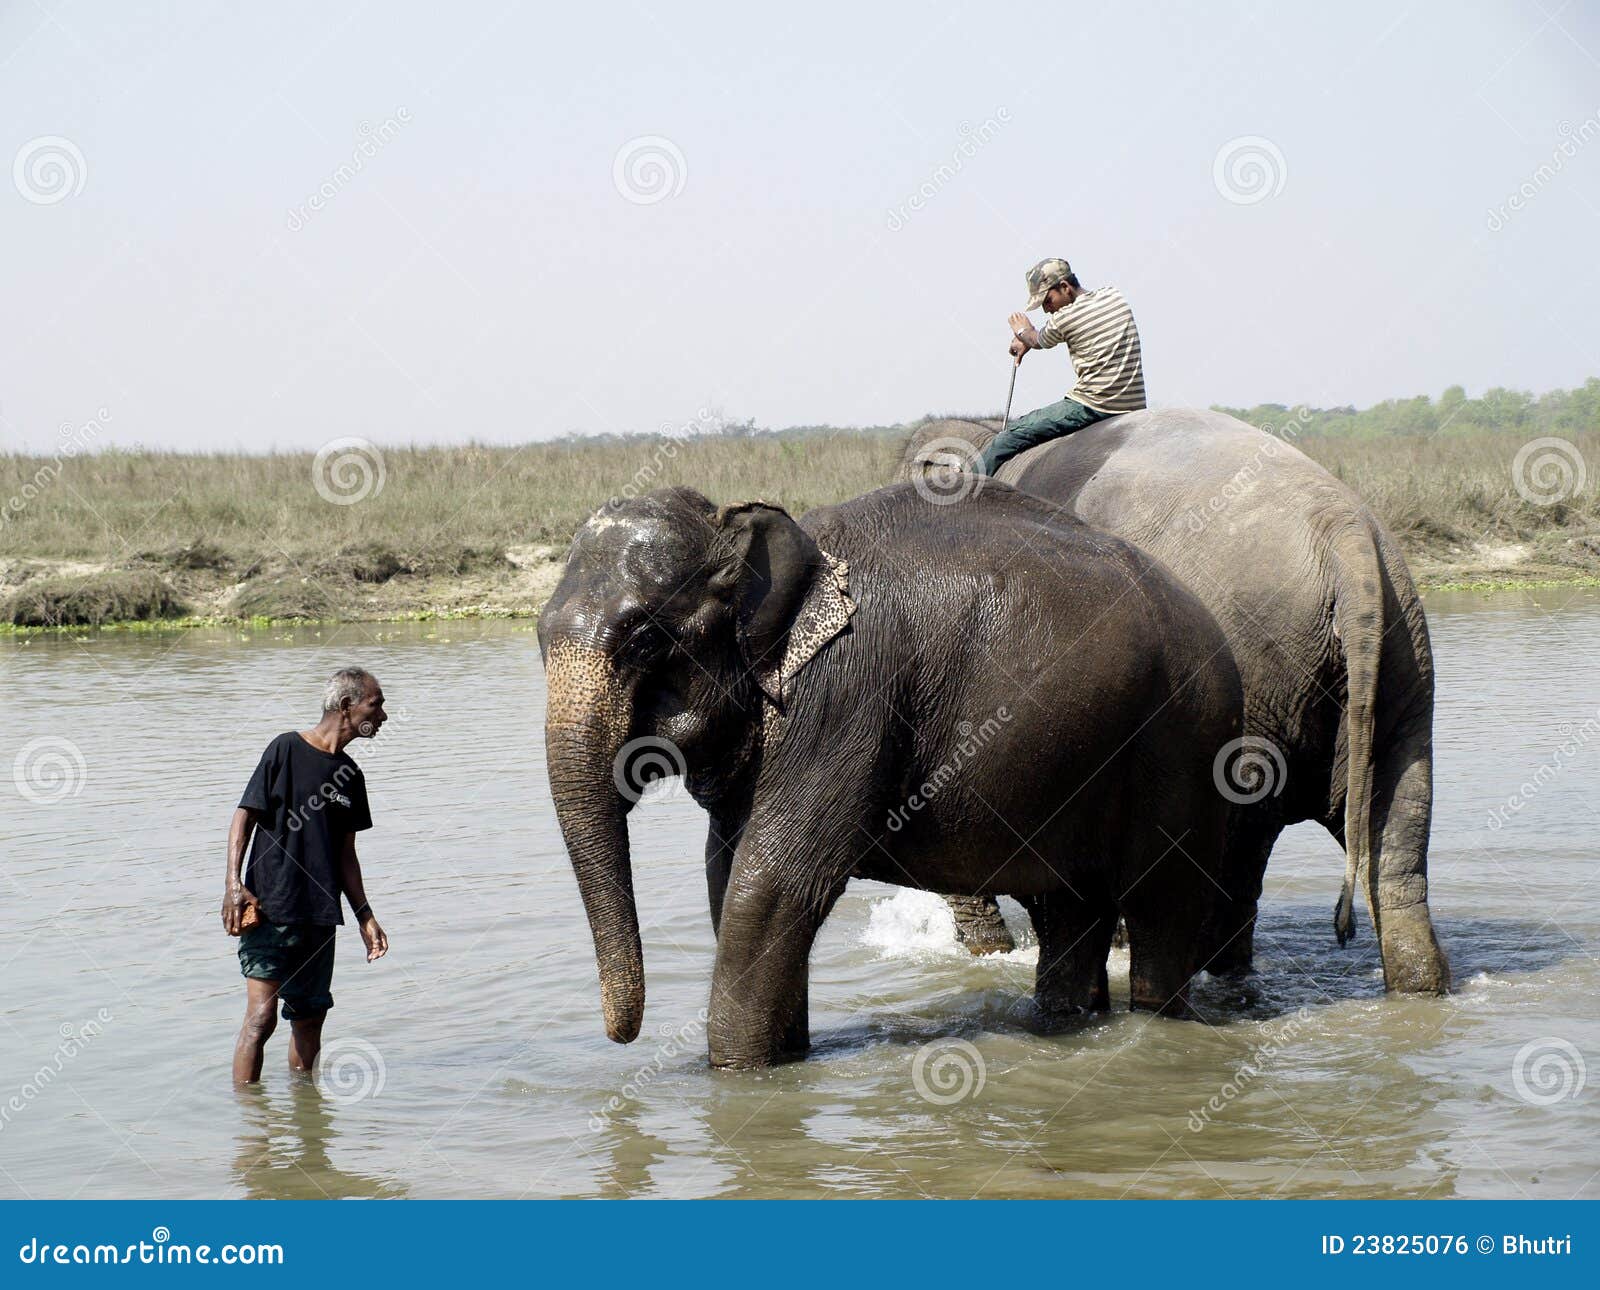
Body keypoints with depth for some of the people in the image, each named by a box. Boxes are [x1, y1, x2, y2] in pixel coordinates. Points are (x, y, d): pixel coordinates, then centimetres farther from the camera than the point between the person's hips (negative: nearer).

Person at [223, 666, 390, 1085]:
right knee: (261, 1014, -12)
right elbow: (245, 816, -6)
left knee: (310, 1017, 10)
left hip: (320, 916, 7)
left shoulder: (350, 774, 14)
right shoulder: (286, 750, -5)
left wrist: (365, 917, 16)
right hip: (270, 909, -7)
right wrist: (233, 883, -17)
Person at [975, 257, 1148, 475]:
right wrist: (1026, 340, 35)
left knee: (1017, 432, 4)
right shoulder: (1114, 296, 12)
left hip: (1091, 407, -8)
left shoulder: (1064, 319, -10)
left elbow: (1039, 341, 15)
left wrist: (1024, 332, 37)